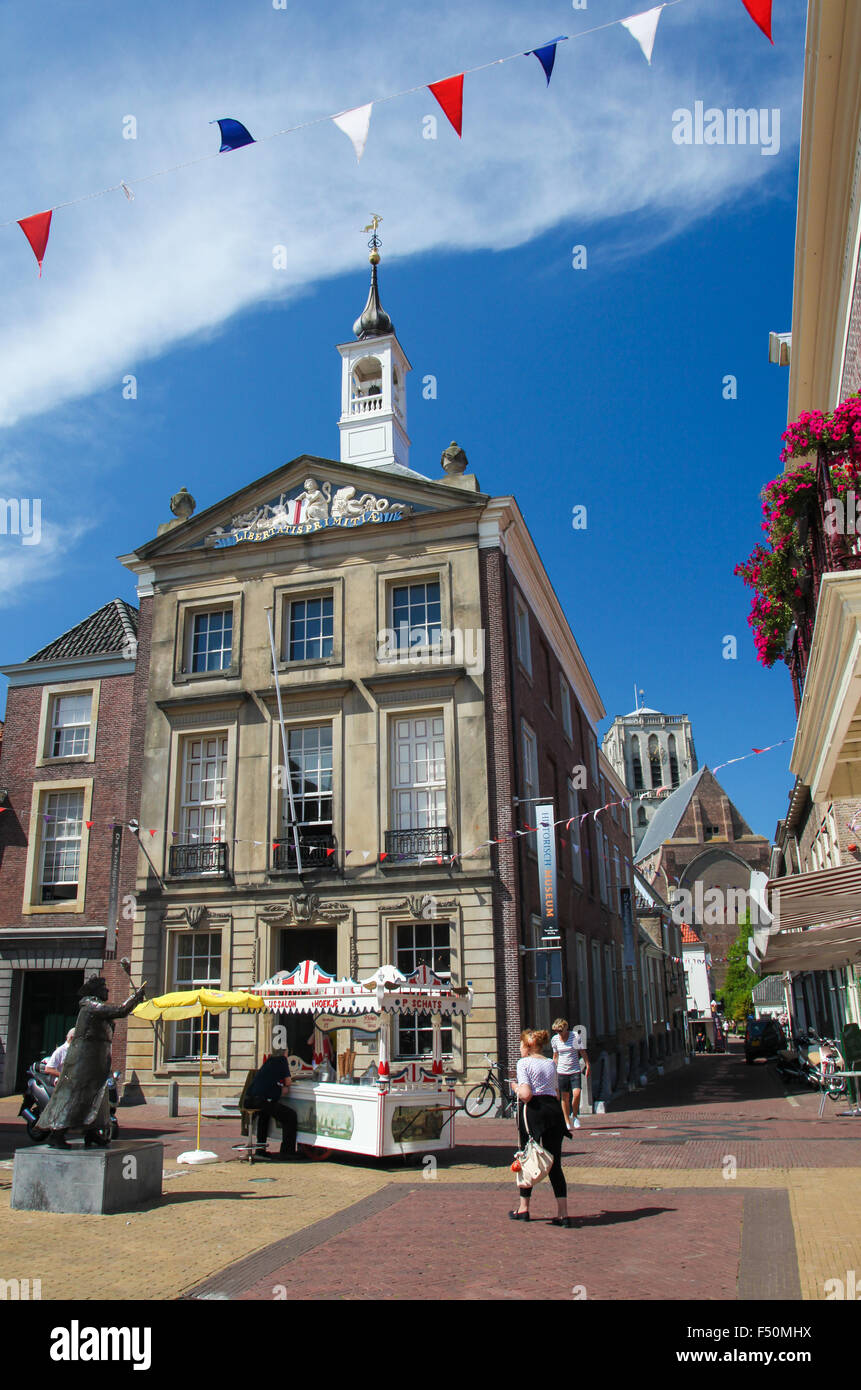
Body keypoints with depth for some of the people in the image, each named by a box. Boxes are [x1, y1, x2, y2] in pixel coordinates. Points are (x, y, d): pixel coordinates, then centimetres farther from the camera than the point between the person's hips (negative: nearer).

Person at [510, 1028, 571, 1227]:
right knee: (554, 1164, 7)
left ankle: (524, 1209, 20)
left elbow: (526, 1094, -15)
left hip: (534, 1111, -5)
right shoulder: (551, 1064, 15)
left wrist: (517, 1090, 7)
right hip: (554, 1108, 5)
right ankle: (563, 1213, 1)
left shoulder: (524, 1063, -4)